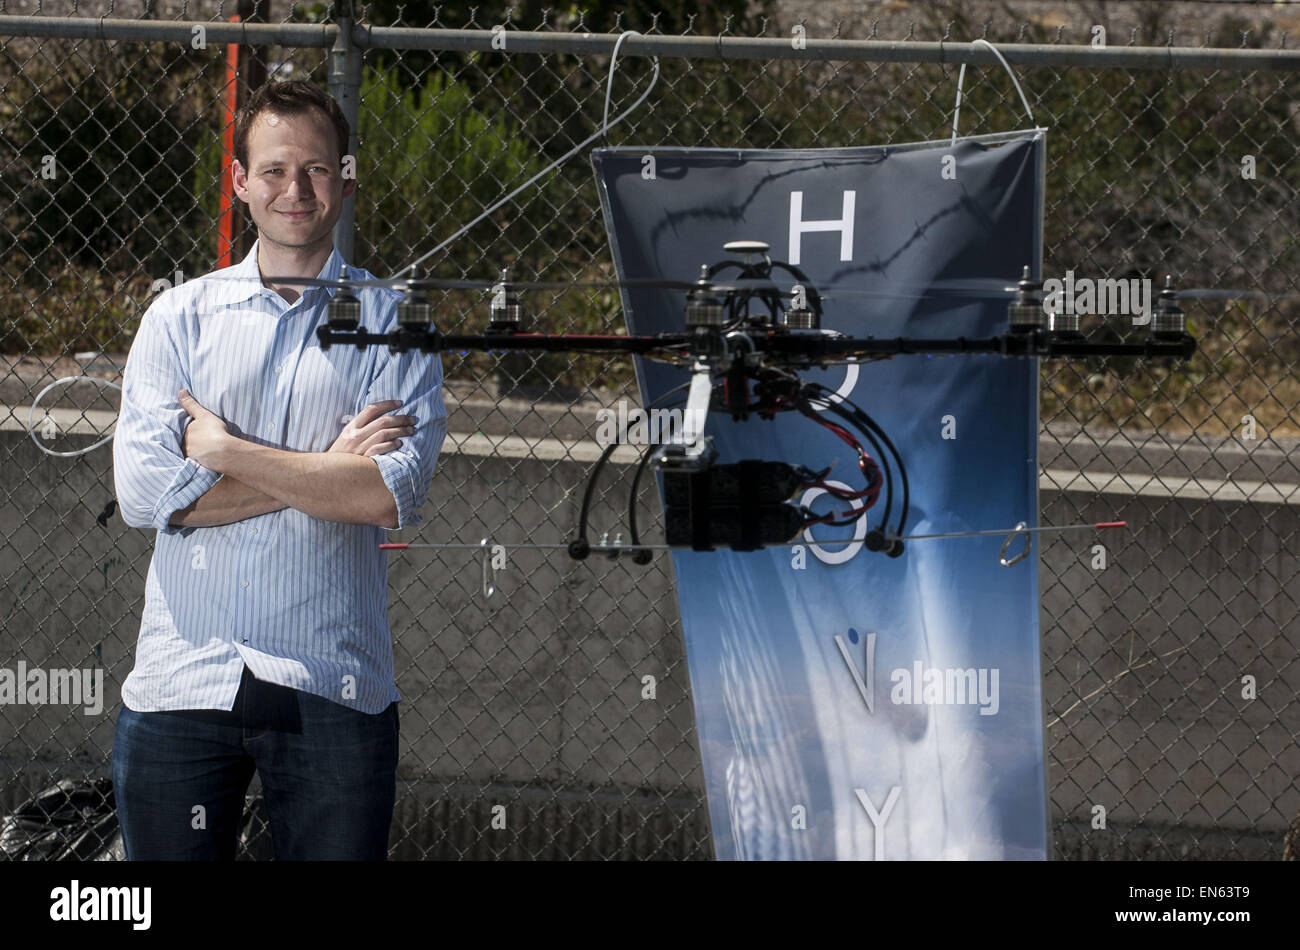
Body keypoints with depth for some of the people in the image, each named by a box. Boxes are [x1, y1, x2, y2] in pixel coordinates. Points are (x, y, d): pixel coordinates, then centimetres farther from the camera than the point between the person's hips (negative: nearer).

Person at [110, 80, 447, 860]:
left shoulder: (391, 324, 5)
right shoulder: (180, 318, 9)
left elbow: (393, 495, -10)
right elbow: (145, 490, -5)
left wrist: (227, 452, -8)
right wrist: (327, 468, -8)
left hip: (333, 692, -1)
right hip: (180, 680, 1)